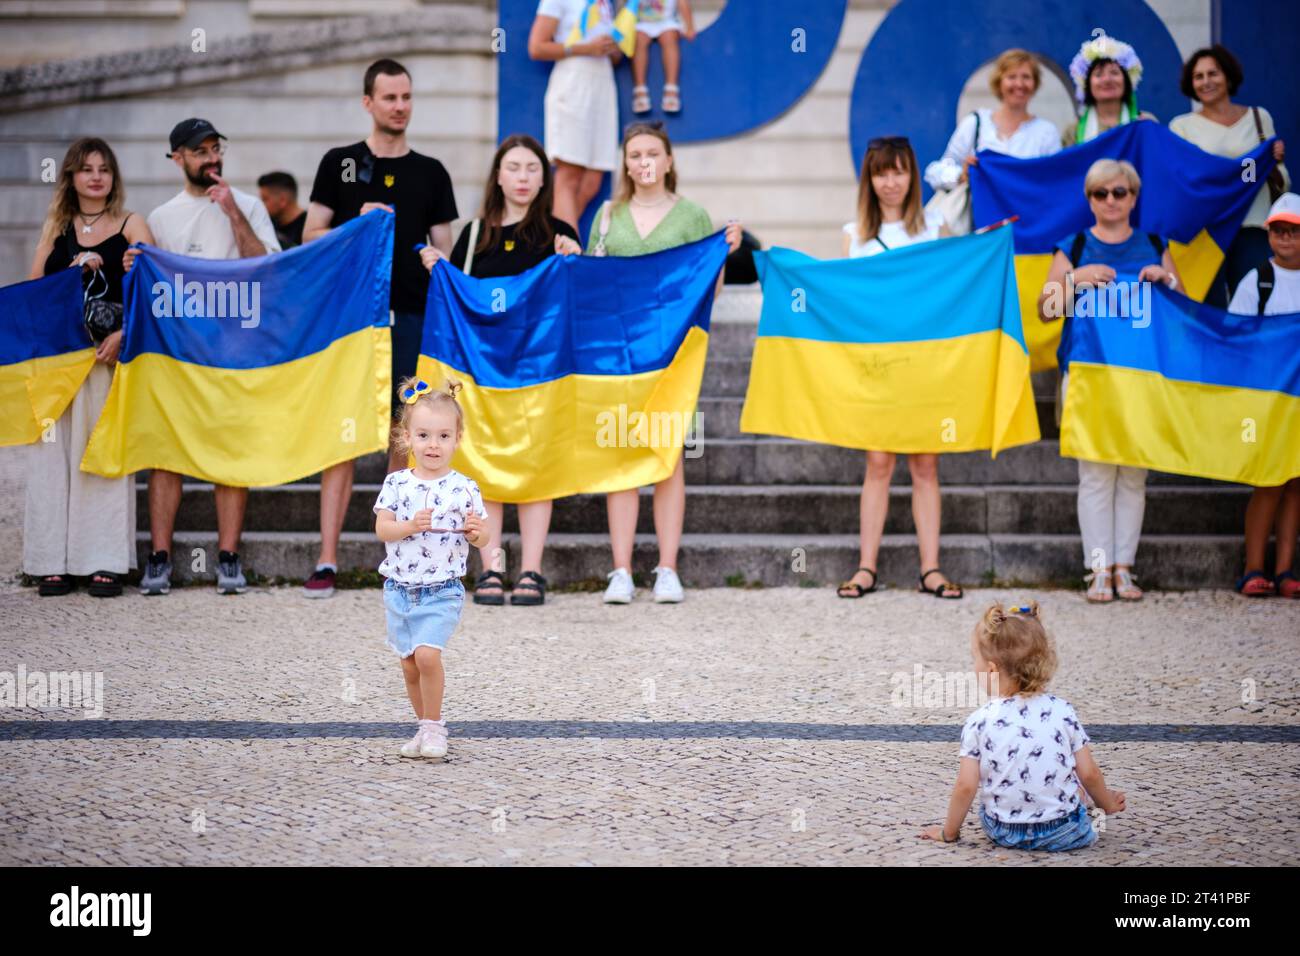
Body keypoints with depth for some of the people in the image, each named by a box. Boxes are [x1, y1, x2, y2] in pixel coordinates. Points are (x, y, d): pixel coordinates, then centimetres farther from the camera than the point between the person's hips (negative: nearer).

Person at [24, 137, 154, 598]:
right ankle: (53, 562, 2)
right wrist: (73, 270, -5)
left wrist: (124, 333, -18)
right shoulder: (56, 228, 17)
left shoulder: (130, 226, 6)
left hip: (110, 352, -3)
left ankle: (106, 562, -5)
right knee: (54, 452, -1)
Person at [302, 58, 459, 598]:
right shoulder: (339, 164, 9)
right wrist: (358, 225, -11)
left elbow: (445, 251, 13)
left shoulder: (430, 173, 13)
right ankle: (327, 560, -7)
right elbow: (311, 237, 6)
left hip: (411, 315, 2)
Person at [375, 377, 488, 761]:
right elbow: (382, 528, -7)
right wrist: (411, 526, -24)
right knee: (408, 664, 10)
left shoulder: (463, 488, -4)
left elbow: (481, 540, 1)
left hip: (442, 590, -3)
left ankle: (433, 726, -3)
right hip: (399, 588, 3)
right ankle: (426, 727, 26)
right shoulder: (396, 483, 0)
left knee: (427, 654, -19)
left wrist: (476, 531, -22)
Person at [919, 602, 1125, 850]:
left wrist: (948, 832, 5)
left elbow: (966, 787, -10)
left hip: (1003, 833, 0)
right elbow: (1089, 773, 0)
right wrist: (1107, 803, 20)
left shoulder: (978, 723, -11)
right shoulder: (1063, 712, -6)